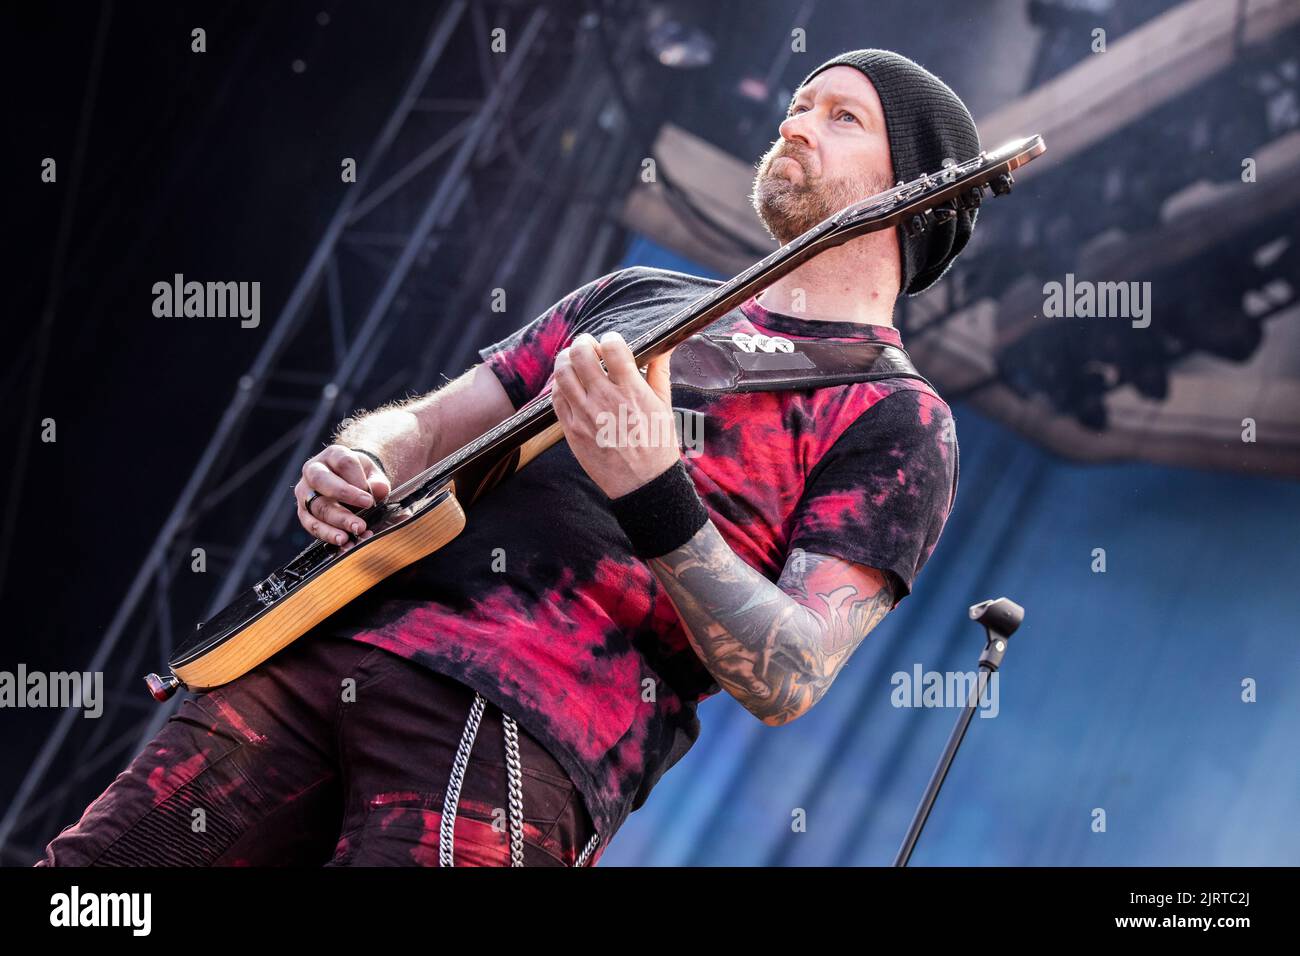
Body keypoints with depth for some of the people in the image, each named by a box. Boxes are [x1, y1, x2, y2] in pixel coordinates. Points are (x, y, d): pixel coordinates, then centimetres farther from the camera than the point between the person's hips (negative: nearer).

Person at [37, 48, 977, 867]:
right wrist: (352, 473, 2)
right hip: (334, 642, 6)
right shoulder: (635, 294, 26)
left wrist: (652, 495, -22)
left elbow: (788, 681, -9)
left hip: (520, 732, -6)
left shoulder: (896, 419, 4)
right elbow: (419, 427, 27)